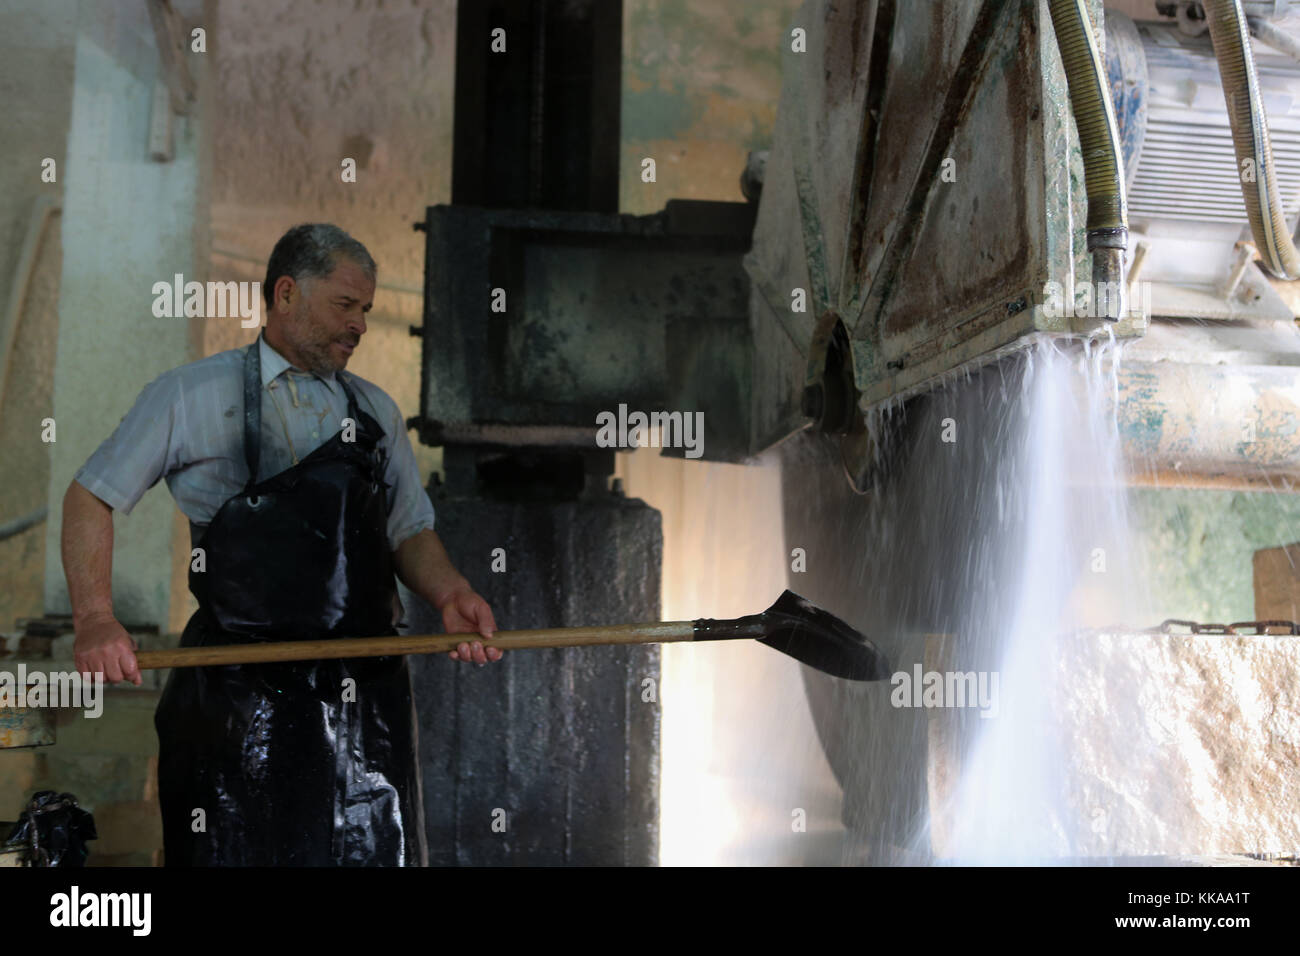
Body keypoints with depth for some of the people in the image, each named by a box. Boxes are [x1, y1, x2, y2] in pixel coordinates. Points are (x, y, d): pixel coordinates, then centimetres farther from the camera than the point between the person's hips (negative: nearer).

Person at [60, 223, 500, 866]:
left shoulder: (376, 412, 16)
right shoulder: (190, 396, 3)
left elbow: (409, 531, 15)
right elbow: (91, 497, 6)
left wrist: (450, 594, -6)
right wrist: (95, 619, -8)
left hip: (365, 693, 4)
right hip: (237, 688, -4)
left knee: (372, 852, 6)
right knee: (233, 852, 1)